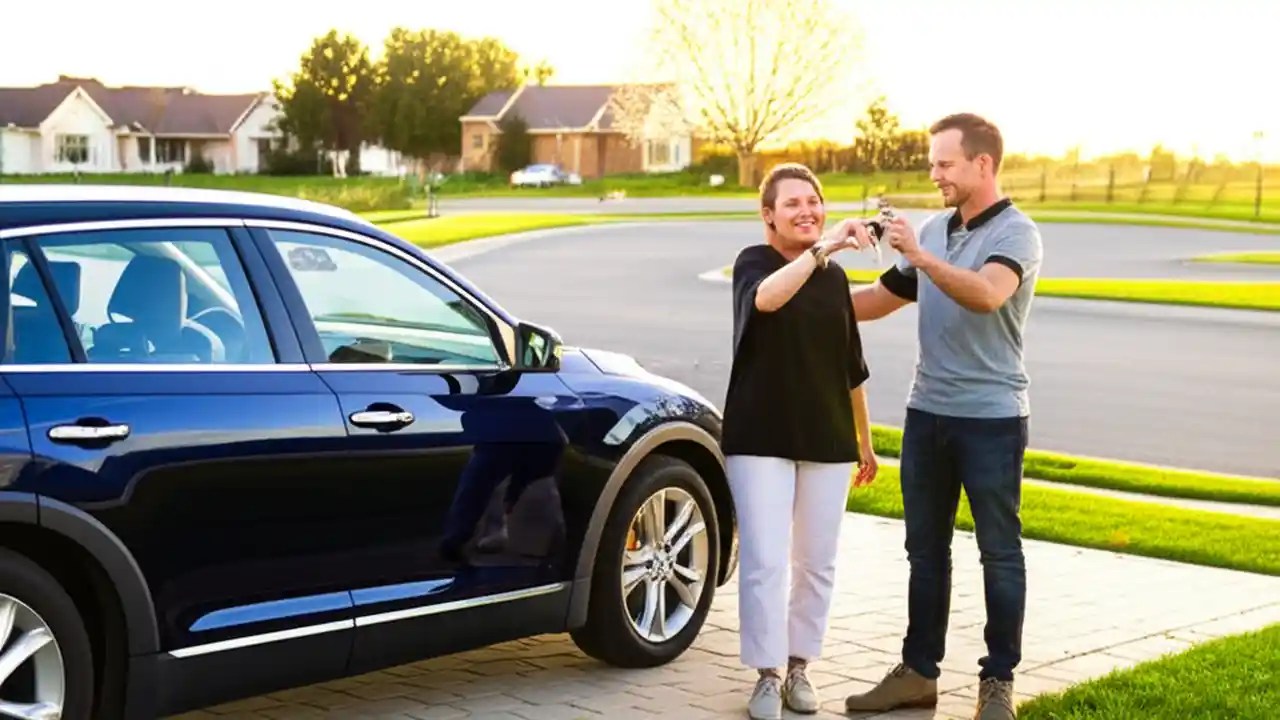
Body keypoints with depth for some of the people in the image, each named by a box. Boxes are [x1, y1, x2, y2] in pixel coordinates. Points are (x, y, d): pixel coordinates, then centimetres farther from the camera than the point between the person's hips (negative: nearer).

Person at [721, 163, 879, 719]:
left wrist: (865, 441, 19)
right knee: (764, 560, -7)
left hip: (827, 440, 4)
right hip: (760, 439, -4)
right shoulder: (754, 262, -3)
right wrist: (822, 249, -40)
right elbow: (766, 298, -30)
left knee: (816, 564, 8)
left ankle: (799, 668, 22)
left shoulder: (834, 277, 10)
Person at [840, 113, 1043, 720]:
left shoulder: (1015, 233, -10)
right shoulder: (933, 231, 13)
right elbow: (882, 299, 23)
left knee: (999, 552, 1)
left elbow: (986, 294, -31)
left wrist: (920, 257, -41)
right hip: (927, 412, 7)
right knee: (926, 550, 11)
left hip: (990, 418, -7)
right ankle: (918, 671, 19)